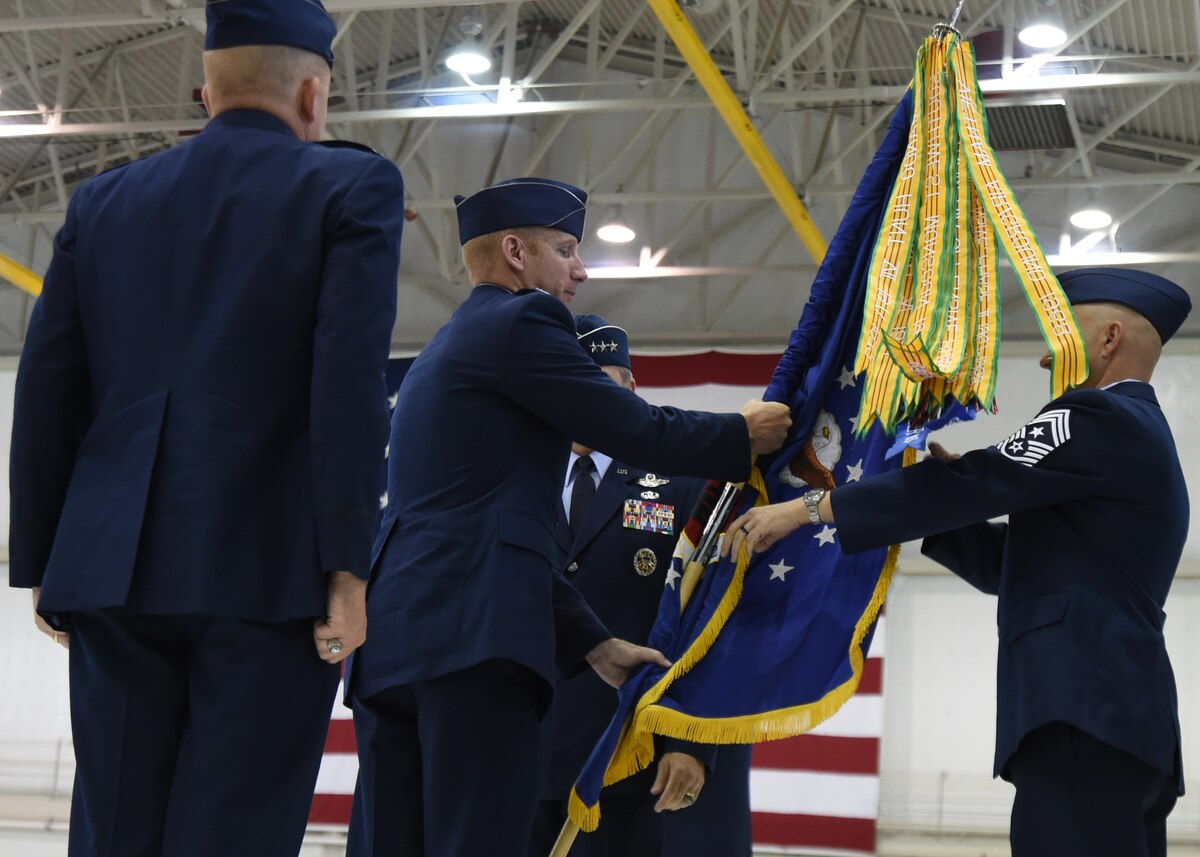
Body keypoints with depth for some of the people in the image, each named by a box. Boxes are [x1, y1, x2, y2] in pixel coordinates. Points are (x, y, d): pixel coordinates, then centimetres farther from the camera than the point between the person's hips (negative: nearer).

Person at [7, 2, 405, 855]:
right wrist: (348, 566, -10)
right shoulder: (353, 187, 1)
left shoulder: (104, 201, 13)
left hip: (114, 571, 4)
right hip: (268, 575, -4)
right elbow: (351, 376, -10)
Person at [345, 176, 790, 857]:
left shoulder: (446, 350, 30)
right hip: (472, 634, -9)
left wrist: (595, 644, 27)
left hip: (393, 634, 9)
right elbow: (642, 433, -1)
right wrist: (747, 435, 16)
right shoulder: (520, 321, 1)